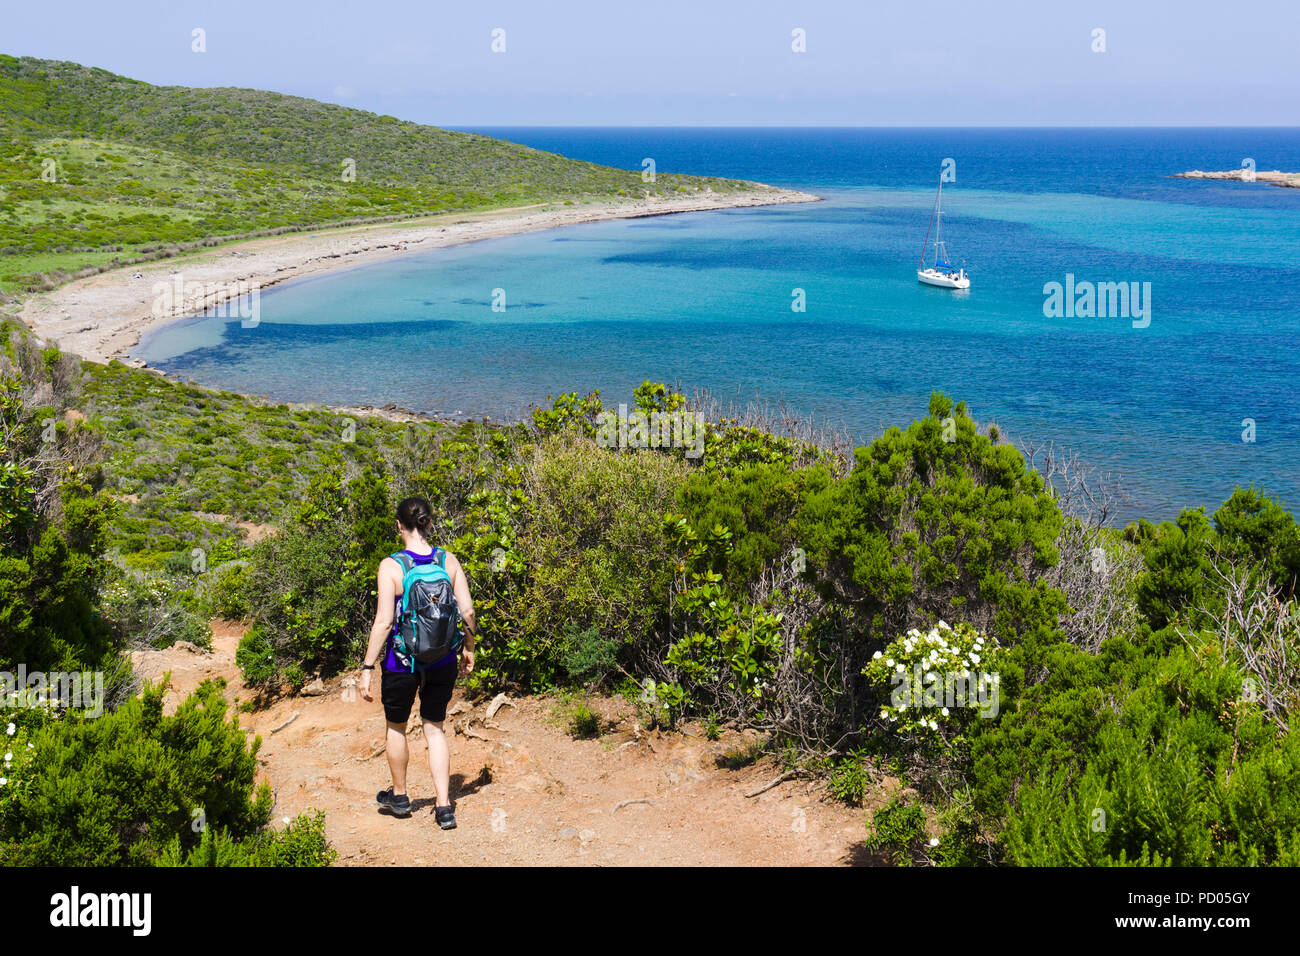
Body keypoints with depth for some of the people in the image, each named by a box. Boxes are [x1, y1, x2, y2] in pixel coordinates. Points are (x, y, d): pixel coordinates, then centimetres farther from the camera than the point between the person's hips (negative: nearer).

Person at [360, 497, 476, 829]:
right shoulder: (449, 561, -5)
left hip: (402, 662, -3)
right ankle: (444, 806, 10)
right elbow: (467, 611, -3)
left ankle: (399, 796, 39)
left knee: (396, 727, 21)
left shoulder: (391, 566, -15)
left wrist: (367, 667, -11)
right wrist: (468, 649, 13)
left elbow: (384, 622, -17)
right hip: (442, 663, 3)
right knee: (434, 729, 17)